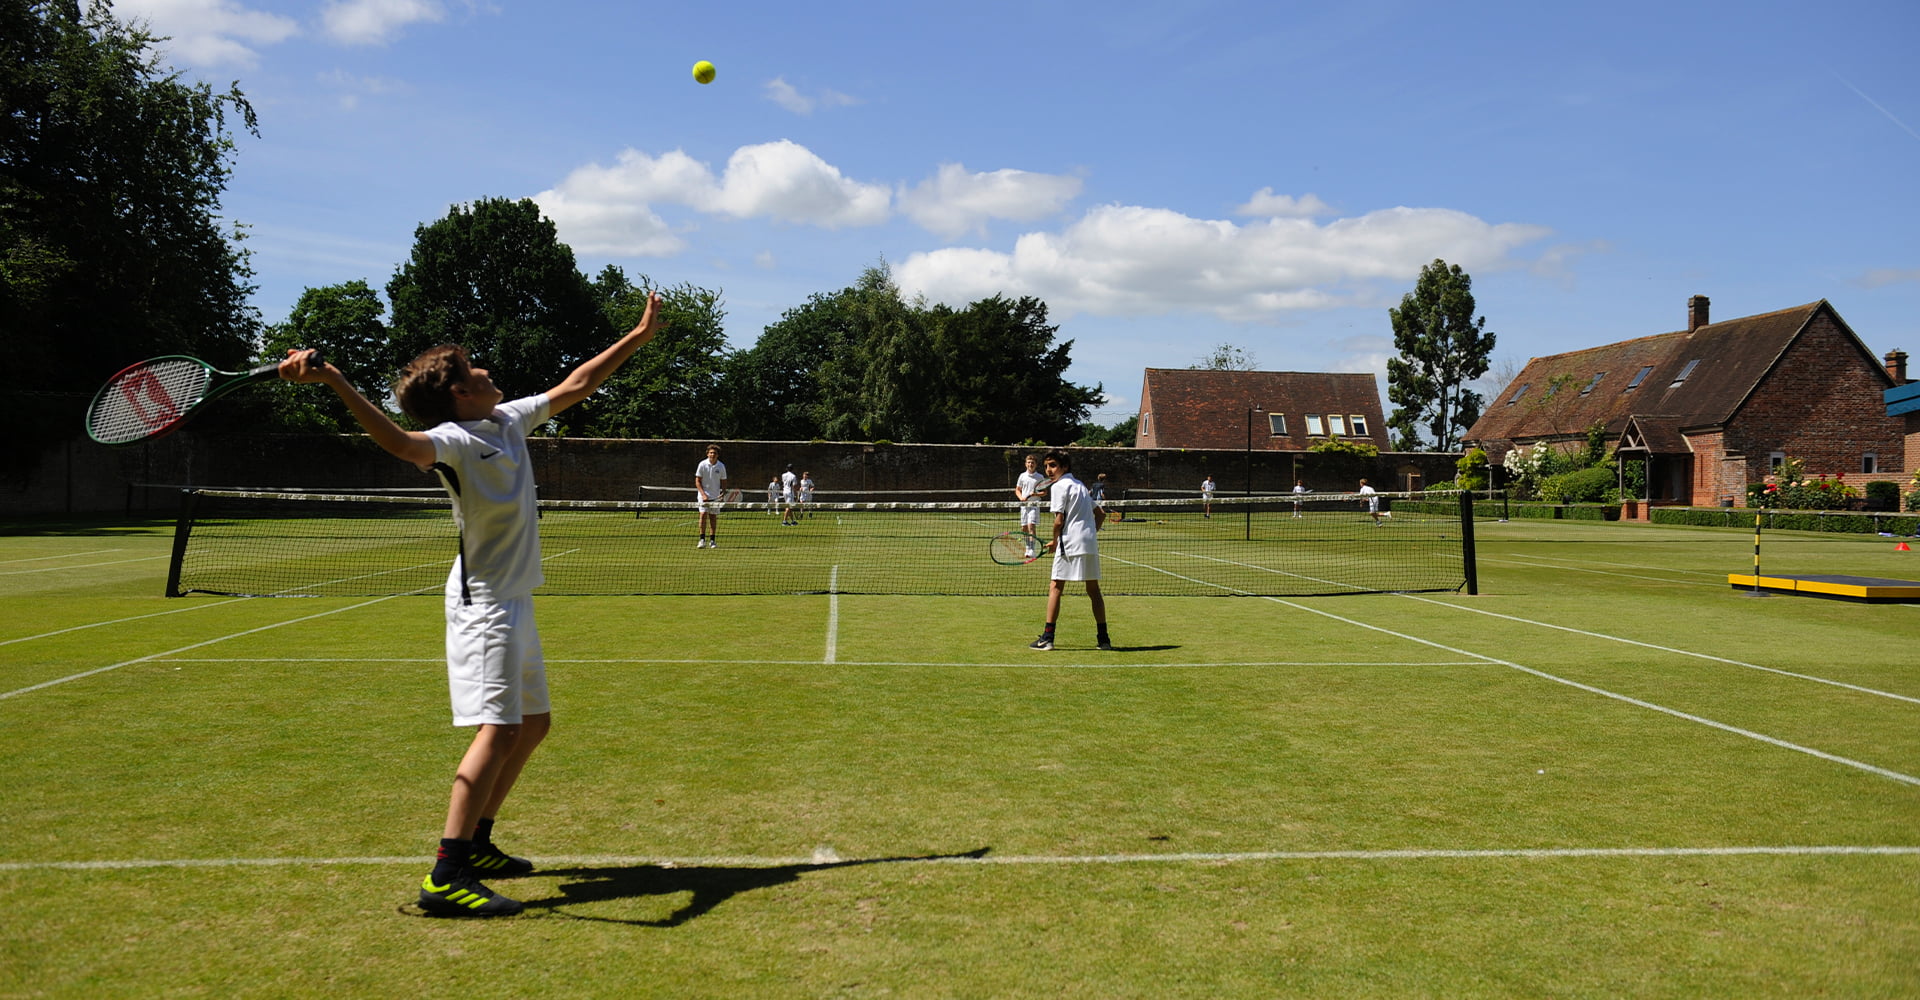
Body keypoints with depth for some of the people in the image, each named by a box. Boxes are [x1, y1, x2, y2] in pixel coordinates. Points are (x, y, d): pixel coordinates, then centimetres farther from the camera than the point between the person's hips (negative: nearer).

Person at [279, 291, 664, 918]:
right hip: (483, 602, -9)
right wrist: (334, 382, -53)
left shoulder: (509, 420, 10)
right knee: (497, 729, -18)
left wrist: (638, 336, 27)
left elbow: (575, 386, 22)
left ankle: (476, 843, 25)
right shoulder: (453, 438, -15)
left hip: (515, 602, 9)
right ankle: (445, 877, -18)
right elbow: (404, 443, -38)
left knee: (533, 724, 16)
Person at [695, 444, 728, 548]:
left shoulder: (721, 466, 1)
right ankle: (702, 540, -10)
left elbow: (723, 481, 9)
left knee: (713, 517, 3)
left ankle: (712, 541, 9)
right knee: (703, 514, -13)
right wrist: (703, 494, -14)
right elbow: (697, 481, -4)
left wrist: (723, 492, -10)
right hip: (704, 495, -2)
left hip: (715, 496, 2)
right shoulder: (702, 464, -5)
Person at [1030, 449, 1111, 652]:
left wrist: (1054, 542, 4)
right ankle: (1103, 638, 13)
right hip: (1091, 543, 8)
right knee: (1093, 589, 11)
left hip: (1070, 543, -8)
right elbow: (1100, 514, 23)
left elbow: (1059, 521, -10)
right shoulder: (1079, 485, 20)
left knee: (1056, 588, -3)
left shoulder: (1059, 486, -4)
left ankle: (1047, 638, -5)